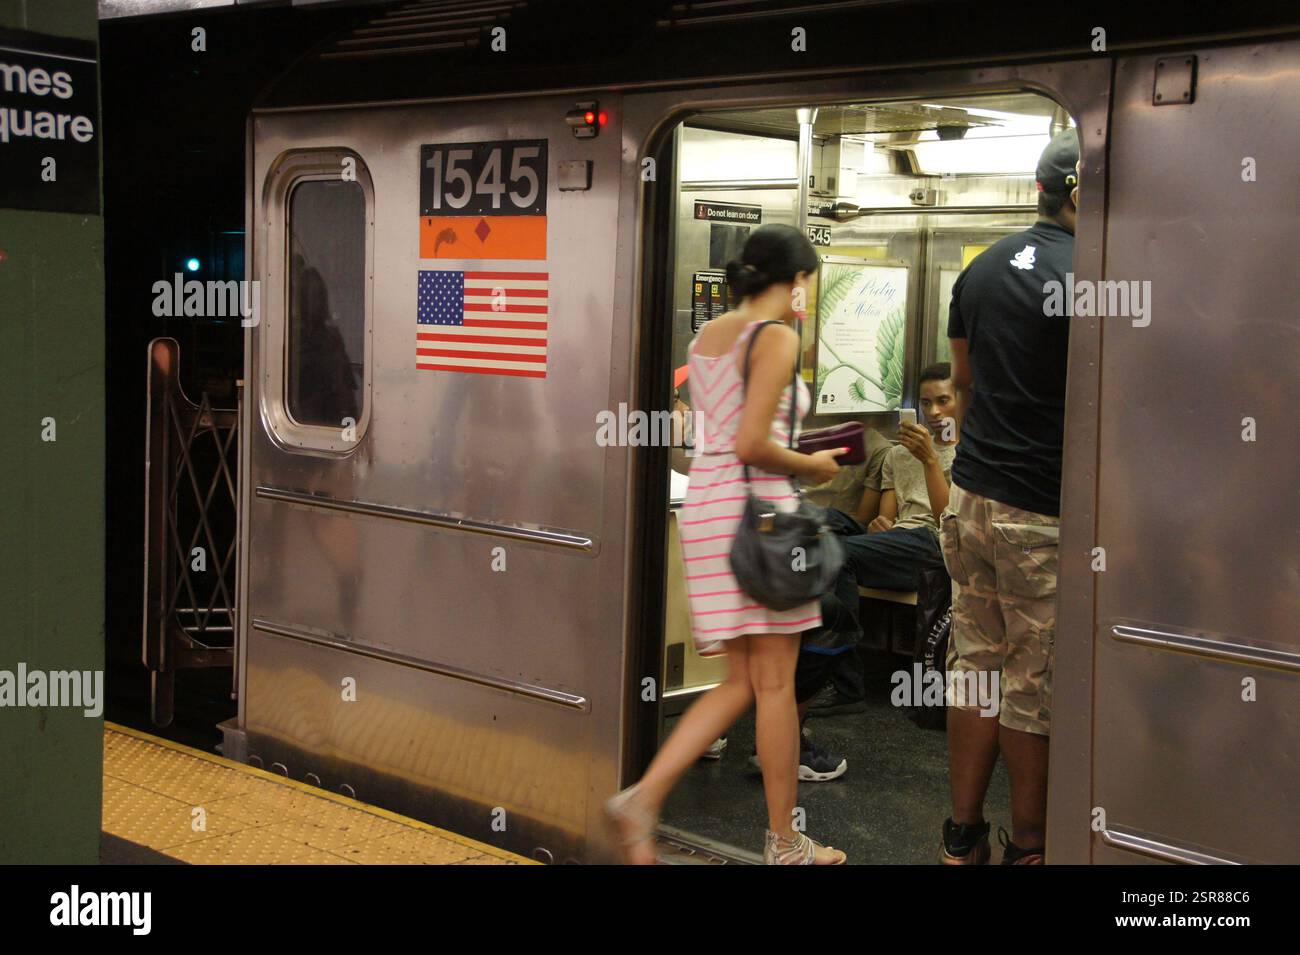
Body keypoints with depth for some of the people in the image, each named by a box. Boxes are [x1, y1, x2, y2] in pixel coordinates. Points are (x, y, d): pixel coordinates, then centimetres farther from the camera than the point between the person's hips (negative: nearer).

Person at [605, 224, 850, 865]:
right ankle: (784, 845, 12)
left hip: (703, 501, 8)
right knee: (775, 684, 3)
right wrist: (812, 467, -2)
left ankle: (644, 797, 1)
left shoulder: (706, 336, 15)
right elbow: (750, 445, -18)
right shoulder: (777, 337, -9)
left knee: (741, 684, 13)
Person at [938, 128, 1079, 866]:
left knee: (978, 666, 14)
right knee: (1038, 687, 5)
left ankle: (963, 836, 22)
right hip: (1045, 515, -7)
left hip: (973, 497, 7)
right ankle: (1029, 846, 19)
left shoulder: (982, 270, 9)